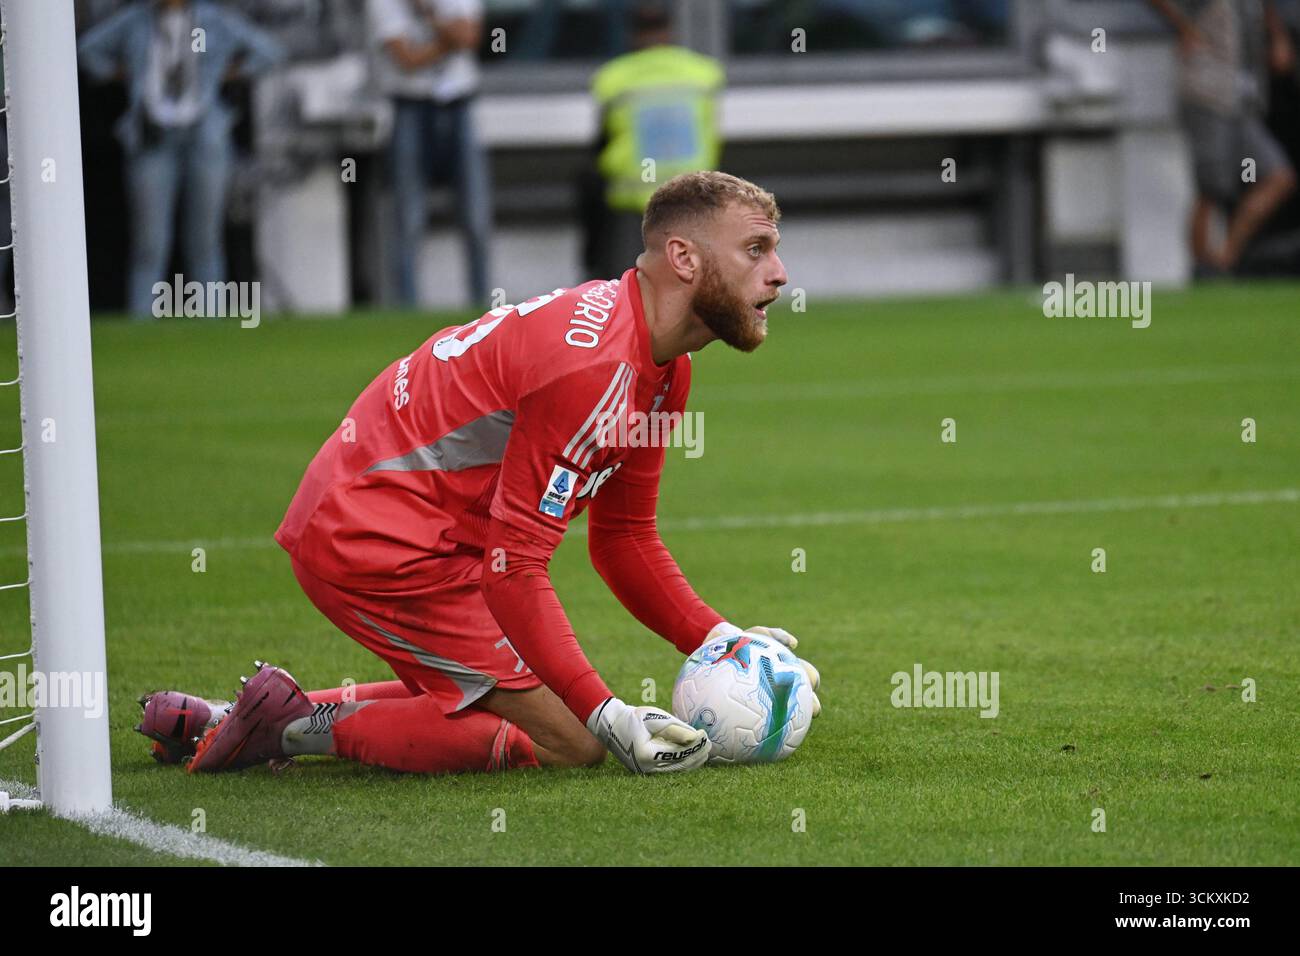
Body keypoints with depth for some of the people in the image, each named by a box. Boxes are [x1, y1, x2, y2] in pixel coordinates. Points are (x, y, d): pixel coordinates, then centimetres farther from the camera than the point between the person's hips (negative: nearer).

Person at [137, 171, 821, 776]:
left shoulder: (663, 371, 10)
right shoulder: (591, 366, -23)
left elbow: (624, 540, 19)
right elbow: (513, 567, -24)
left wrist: (719, 640, 5)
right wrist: (608, 716, -26)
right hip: (380, 546, -11)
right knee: (569, 744, -10)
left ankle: (243, 720, 18)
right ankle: (301, 728, -8)